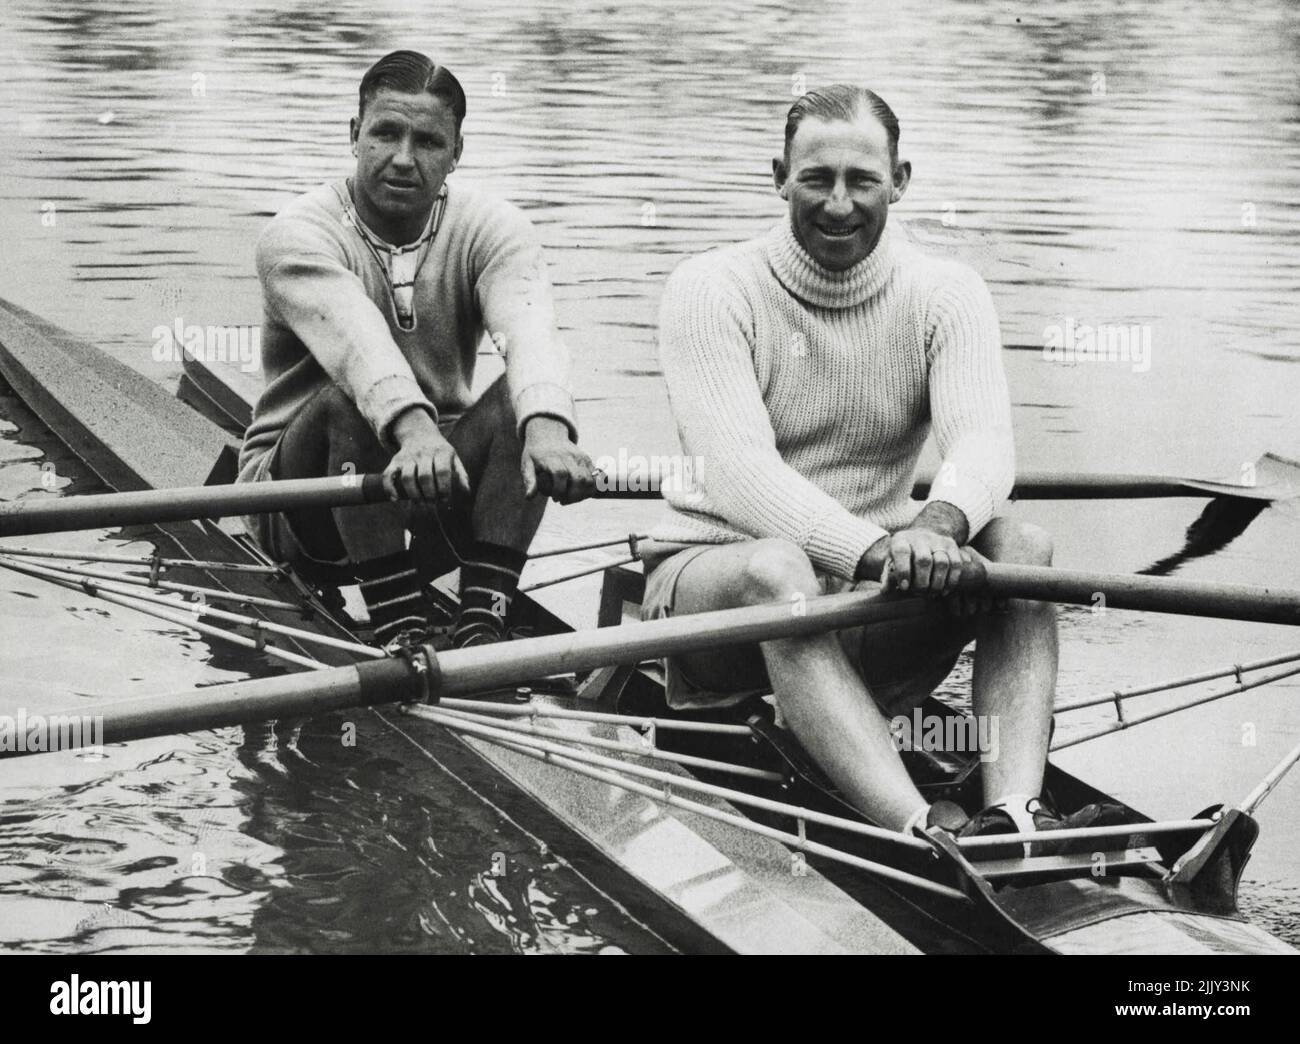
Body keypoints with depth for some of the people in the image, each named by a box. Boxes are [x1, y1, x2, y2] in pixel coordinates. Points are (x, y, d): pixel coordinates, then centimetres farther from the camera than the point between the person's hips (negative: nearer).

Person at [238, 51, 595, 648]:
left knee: (518, 402, -25)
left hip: (435, 501, 3)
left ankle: (482, 626, -31)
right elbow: (356, 339, -37)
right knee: (347, 402, -33)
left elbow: (528, 329, -28)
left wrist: (546, 426, -50)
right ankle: (402, 633, -33)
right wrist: (413, 428, -57)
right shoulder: (297, 235, -14)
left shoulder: (491, 229, -6)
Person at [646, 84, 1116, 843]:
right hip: (716, 575, -3)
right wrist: (875, 550, -39)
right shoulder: (711, 290, -8)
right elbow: (735, 468, -23)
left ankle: (1013, 813, -41)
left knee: (1023, 546, -23)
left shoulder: (947, 296, 2)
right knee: (777, 566, -37)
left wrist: (938, 523, -41)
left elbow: (983, 440, -16)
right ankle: (925, 833, -53)